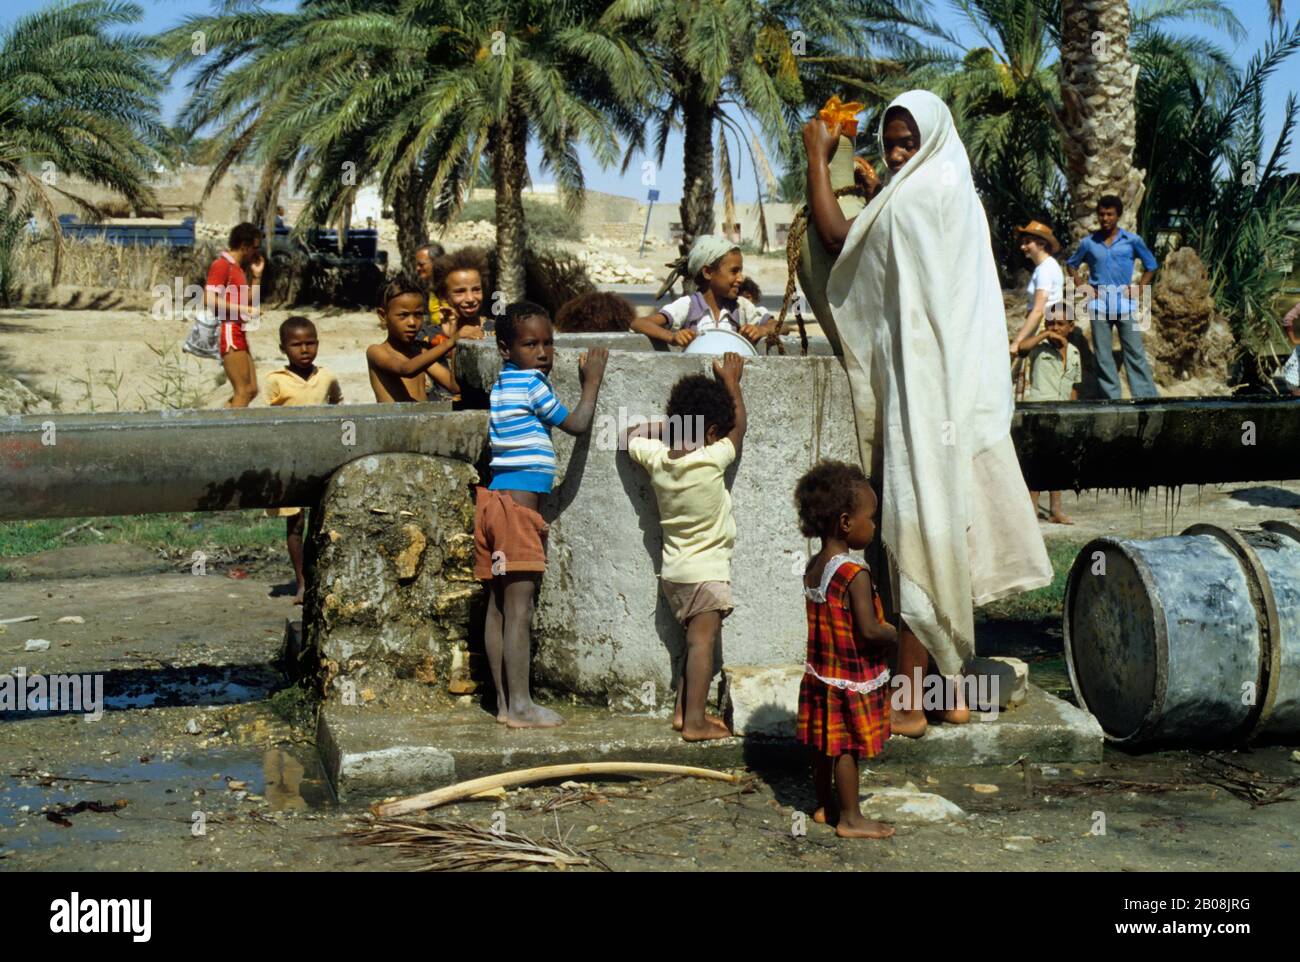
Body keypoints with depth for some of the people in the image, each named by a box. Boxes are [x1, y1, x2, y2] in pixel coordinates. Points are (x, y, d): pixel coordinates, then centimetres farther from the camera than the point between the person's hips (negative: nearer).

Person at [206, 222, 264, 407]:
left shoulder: (239, 268, 18)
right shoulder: (222, 265, -10)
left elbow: (250, 302, 22)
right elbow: (209, 299, -21)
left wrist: (256, 275, 14)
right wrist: (242, 309, -23)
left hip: (238, 333, 10)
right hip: (227, 332, -10)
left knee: (251, 390, 12)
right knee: (243, 392, -12)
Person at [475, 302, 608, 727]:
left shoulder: (503, 382, 17)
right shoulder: (531, 382, -9)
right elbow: (577, 424, -6)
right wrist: (591, 381, 7)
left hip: (493, 498, 10)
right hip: (518, 502, -9)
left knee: (499, 607, 9)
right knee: (519, 609, -7)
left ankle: (505, 702, 14)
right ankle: (520, 705, -4)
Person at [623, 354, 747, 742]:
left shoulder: (656, 458, -5)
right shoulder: (712, 461, -17)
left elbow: (632, 436, 17)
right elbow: (740, 425, 1)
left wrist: (669, 425, 15)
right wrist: (731, 380, 12)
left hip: (673, 571, 7)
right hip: (706, 570, -7)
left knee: (696, 641, 17)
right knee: (703, 642, -6)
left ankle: (682, 711, 19)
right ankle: (695, 721, -8)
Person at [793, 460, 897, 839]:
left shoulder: (814, 567, 3)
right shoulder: (855, 574, -23)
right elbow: (869, 630, -27)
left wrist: (883, 633, 13)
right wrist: (893, 636, -7)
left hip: (820, 672, 8)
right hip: (852, 680, -8)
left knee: (824, 744, 18)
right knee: (847, 749, 2)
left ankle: (825, 806, 32)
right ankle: (850, 819, 12)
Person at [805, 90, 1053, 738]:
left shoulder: (915, 199, -12)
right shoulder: (960, 198, 15)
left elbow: (837, 238, -9)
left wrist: (818, 158, 1)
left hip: (921, 393, -9)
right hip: (956, 392, 9)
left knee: (914, 536, -7)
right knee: (950, 530, 12)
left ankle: (908, 703, -3)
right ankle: (952, 687, 20)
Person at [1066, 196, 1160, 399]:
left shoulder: (1132, 240, 2)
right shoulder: (1089, 242, 6)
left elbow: (1151, 266, 12)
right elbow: (1072, 264, 21)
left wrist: (1139, 289, 0)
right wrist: (1080, 286, 6)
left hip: (1125, 304, -2)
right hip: (1098, 305, 2)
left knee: (1135, 353, -3)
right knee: (1103, 357, 4)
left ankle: (1148, 398, -2)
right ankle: (1111, 399, 10)